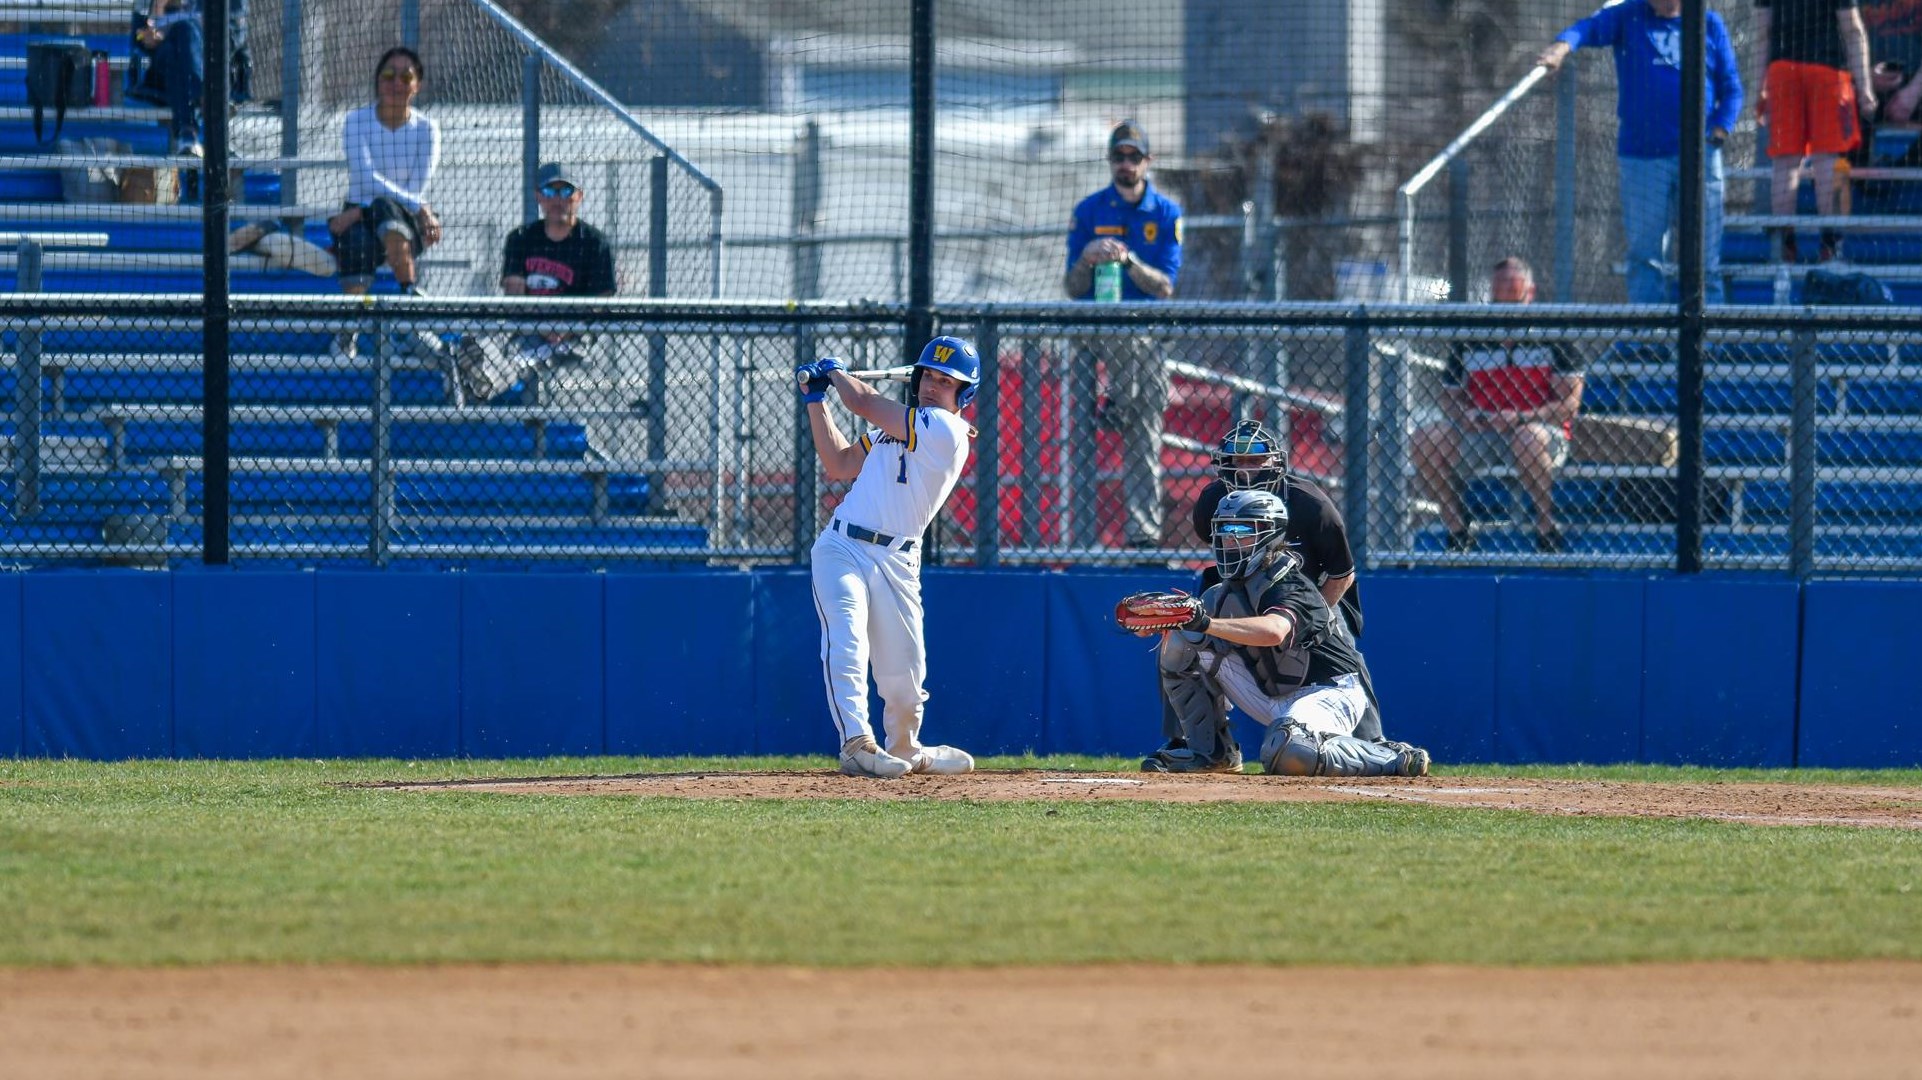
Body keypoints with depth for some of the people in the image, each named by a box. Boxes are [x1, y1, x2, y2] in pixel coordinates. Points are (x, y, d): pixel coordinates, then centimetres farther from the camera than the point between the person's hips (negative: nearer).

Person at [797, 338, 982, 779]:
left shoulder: (945, 431, -7)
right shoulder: (897, 427, 16)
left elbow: (865, 403, -7)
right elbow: (839, 465, 20)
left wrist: (836, 372, 13)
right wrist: (816, 399, 19)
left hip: (896, 561, -4)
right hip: (842, 548, 4)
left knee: (904, 672, 4)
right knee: (847, 641, -21)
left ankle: (904, 748, 31)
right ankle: (857, 744, -31)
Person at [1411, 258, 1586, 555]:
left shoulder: (1553, 339, -2)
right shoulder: (1469, 341, 8)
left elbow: (1569, 405, -8)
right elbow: (1450, 396, 12)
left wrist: (1520, 418, -23)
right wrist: (1462, 415, -14)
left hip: (1546, 432, -4)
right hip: (1480, 433, 4)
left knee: (1529, 439, -40)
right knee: (1424, 441, -20)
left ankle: (1547, 529, -23)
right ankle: (1458, 535, -11)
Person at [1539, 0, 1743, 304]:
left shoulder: (1709, 25, 10)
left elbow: (1731, 86, 11)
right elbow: (1592, 28, -11)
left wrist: (1720, 130, -5)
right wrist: (1563, 45, -33)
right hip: (1642, 156, 0)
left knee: (1705, 257, 1)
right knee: (1645, 255, 0)